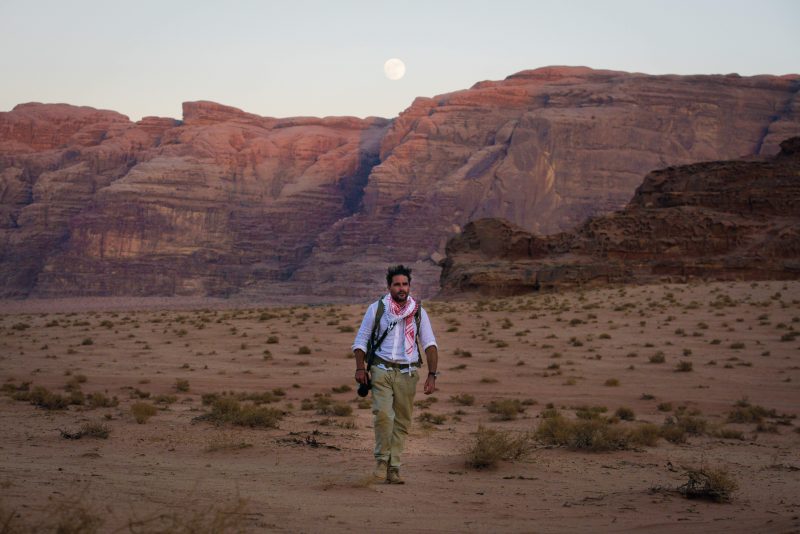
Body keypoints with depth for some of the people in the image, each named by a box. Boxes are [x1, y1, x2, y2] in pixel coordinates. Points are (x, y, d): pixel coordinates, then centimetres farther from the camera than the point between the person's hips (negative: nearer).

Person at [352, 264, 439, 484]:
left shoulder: (418, 312, 5)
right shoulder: (376, 309, 2)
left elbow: (430, 344, 1)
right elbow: (361, 340, 7)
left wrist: (432, 374, -12)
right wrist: (360, 368, -7)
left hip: (407, 373, 2)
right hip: (382, 370, -2)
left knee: (402, 423, 3)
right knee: (383, 414, -20)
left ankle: (393, 468, 12)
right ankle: (382, 458, -1)